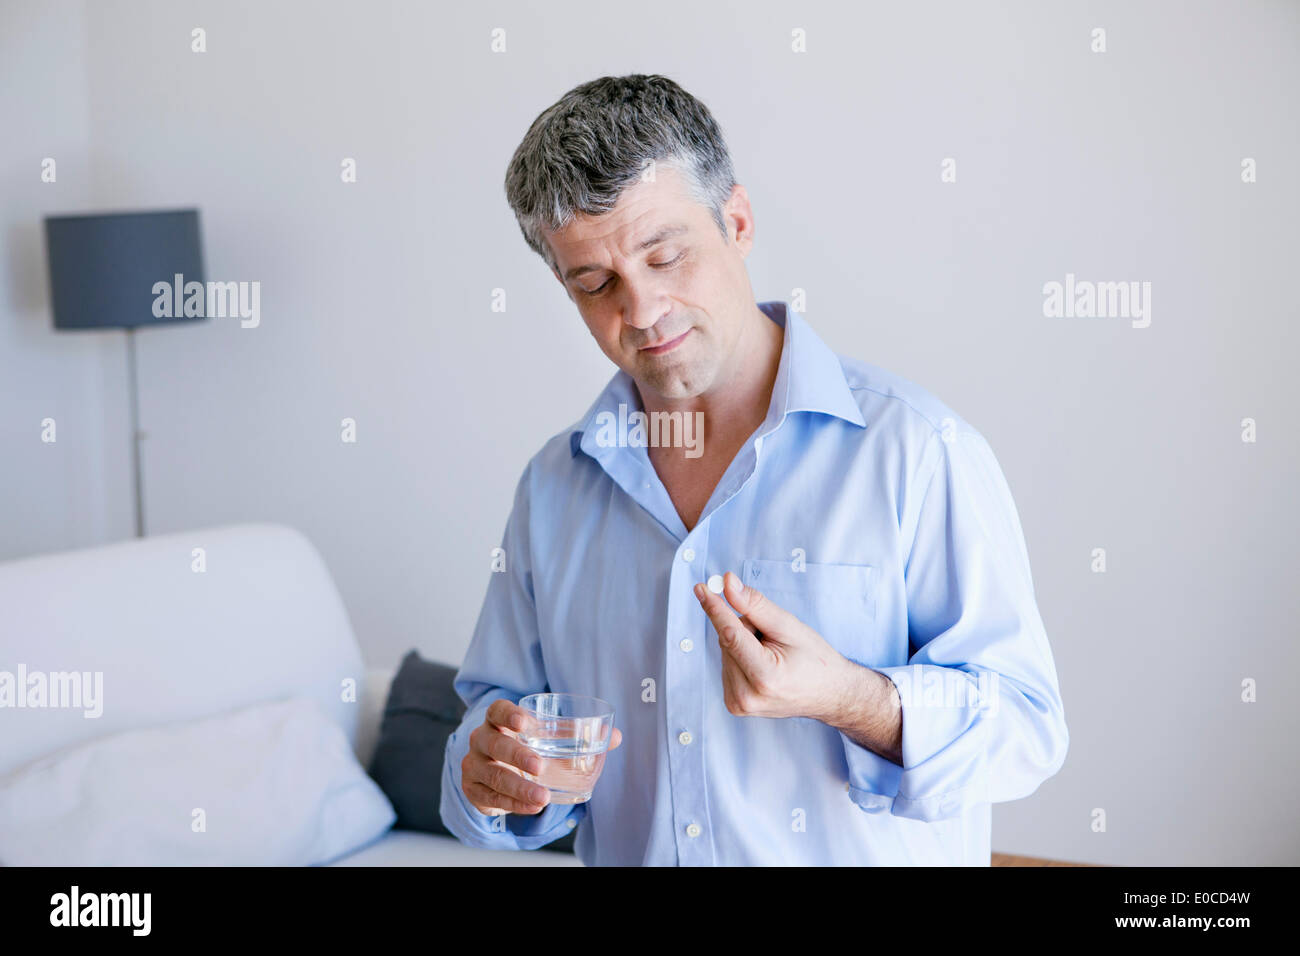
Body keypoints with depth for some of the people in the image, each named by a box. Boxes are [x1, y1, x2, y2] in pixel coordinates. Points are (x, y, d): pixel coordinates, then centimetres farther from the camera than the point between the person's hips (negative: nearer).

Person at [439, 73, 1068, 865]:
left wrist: (850, 699, -22)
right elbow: (503, 696, 15)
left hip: (874, 852, -4)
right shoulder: (552, 489, 8)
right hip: (624, 852, 4)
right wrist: (496, 774, -5)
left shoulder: (918, 450, -7)